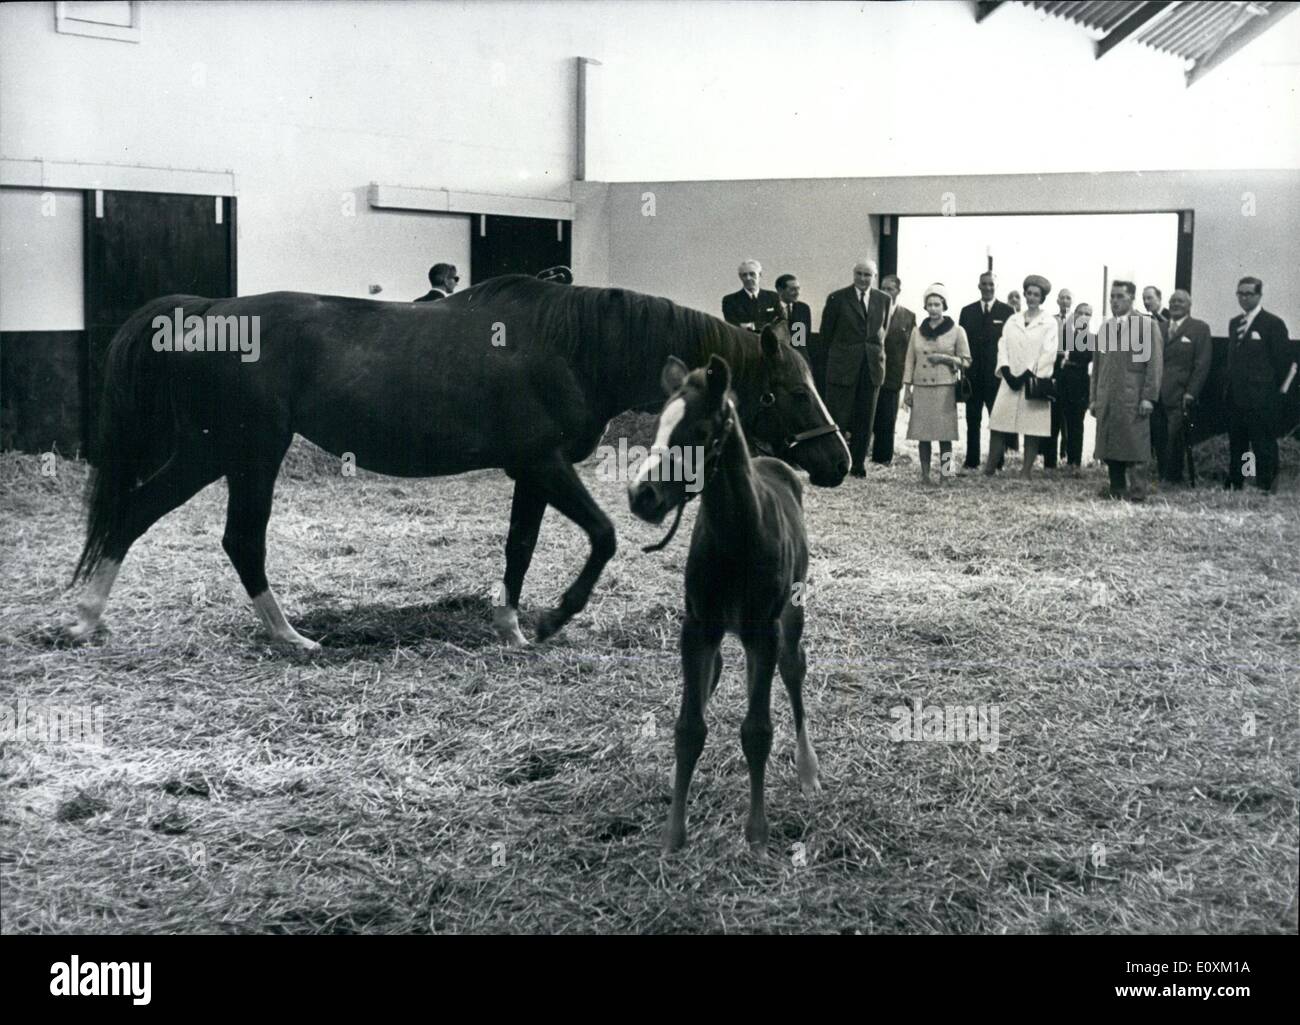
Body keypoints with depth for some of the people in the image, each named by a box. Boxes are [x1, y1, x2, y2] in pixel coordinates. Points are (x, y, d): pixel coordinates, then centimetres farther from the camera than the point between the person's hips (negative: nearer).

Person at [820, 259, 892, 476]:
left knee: (865, 419, 6)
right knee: (838, 417, -4)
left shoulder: (883, 299, 8)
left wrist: (875, 351, 14)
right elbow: (826, 332, 4)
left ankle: (858, 464, 13)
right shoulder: (837, 298, -3)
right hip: (843, 367, -3)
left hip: (872, 366, 3)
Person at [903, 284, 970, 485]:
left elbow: (966, 361, 4)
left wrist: (945, 358, -12)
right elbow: (910, 361, 12)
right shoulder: (917, 331, 11)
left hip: (945, 389, -3)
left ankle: (944, 476, -3)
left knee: (944, 434, -6)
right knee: (922, 433, 0)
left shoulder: (956, 331, 3)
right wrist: (907, 388, 7)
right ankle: (925, 475, 6)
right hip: (921, 388, 3)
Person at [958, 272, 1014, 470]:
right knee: (972, 418, 6)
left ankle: (996, 461, 6)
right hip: (973, 374, 3)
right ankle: (971, 460, 11)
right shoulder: (967, 311, 11)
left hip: (997, 374, -3)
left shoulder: (1007, 312, 2)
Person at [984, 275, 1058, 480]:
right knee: (998, 425, -3)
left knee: (1032, 428, -2)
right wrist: (1006, 371, -8)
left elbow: (1048, 354, -6)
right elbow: (1003, 346, 8)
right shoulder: (1012, 320, 15)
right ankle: (989, 469, 2)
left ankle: (1026, 471, 3)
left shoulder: (1049, 322, 2)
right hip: (1011, 381, 3)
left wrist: (1027, 375, -13)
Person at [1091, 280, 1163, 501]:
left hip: (1133, 398, -5)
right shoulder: (1105, 327, 17)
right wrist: (1093, 398, 13)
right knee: (1109, 445, 5)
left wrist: (1148, 397, -12)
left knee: (1135, 446, -5)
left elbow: (1154, 364, -5)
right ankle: (1116, 488, 13)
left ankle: (1137, 492, -3)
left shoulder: (1147, 326, -1)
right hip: (1106, 399, 5)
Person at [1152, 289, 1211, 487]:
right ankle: (1161, 476, 12)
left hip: (1179, 395, -4)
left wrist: (1190, 393, -12)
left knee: (1175, 439, -4)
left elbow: (1202, 364, -4)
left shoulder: (1199, 328, 2)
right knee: (1158, 439, 3)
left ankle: (1173, 478, 6)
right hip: (1156, 394, 4)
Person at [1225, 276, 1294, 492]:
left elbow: (1285, 361, -5)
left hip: (1261, 399, -6)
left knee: (1264, 445, -4)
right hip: (1236, 397, 7)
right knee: (1236, 444, 10)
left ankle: (1266, 488, 0)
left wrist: (1279, 389, -3)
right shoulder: (1234, 323, 15)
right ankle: (1234, 486, 16)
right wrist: (1230, 385, 13)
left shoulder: (1273, 323, -5)